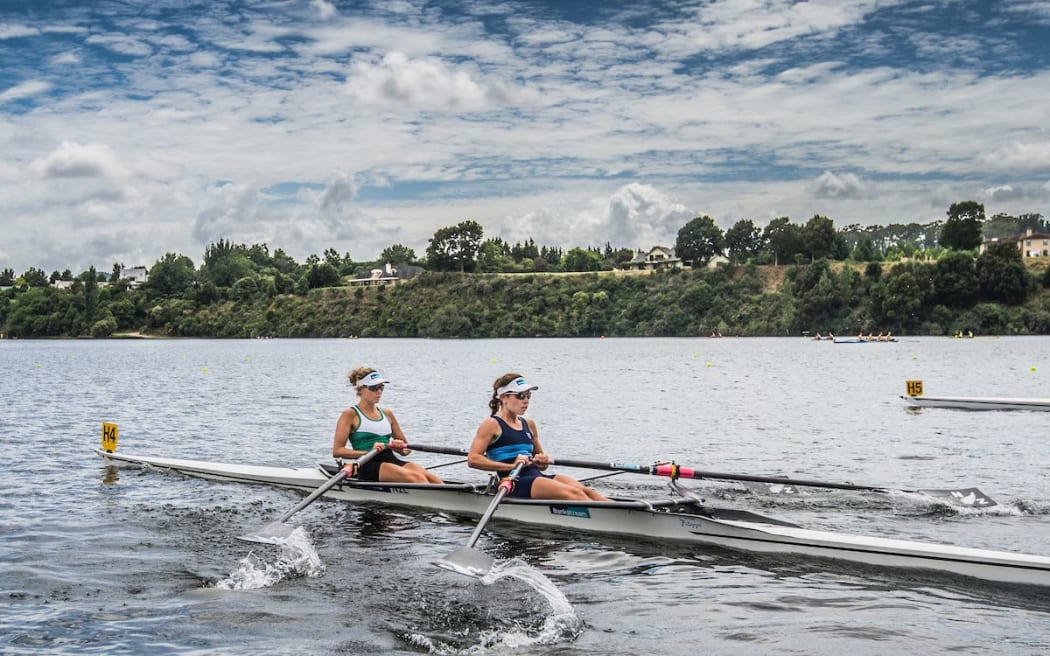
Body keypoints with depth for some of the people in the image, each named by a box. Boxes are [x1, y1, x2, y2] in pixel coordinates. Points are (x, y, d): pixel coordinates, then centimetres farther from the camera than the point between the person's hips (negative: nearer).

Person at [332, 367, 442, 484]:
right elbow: (337, 451, -5)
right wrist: (369, 452, -16)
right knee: (416, 477, -33)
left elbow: (406, 449, 26)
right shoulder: (350, 415, 5)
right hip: (368, 465, -6)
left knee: (430, 477, -26)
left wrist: (400, 447, 1)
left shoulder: (387, 414, 21)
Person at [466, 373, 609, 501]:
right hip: (514, 482, -7)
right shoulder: (492, 424, 1)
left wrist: (542, 461, 6)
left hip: (537, 475, 8)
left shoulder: (528, 424, 22)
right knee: (572, 493, -27)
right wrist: (511, 465, -17)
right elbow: (473, 459, -11)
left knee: (583, 490, -19)